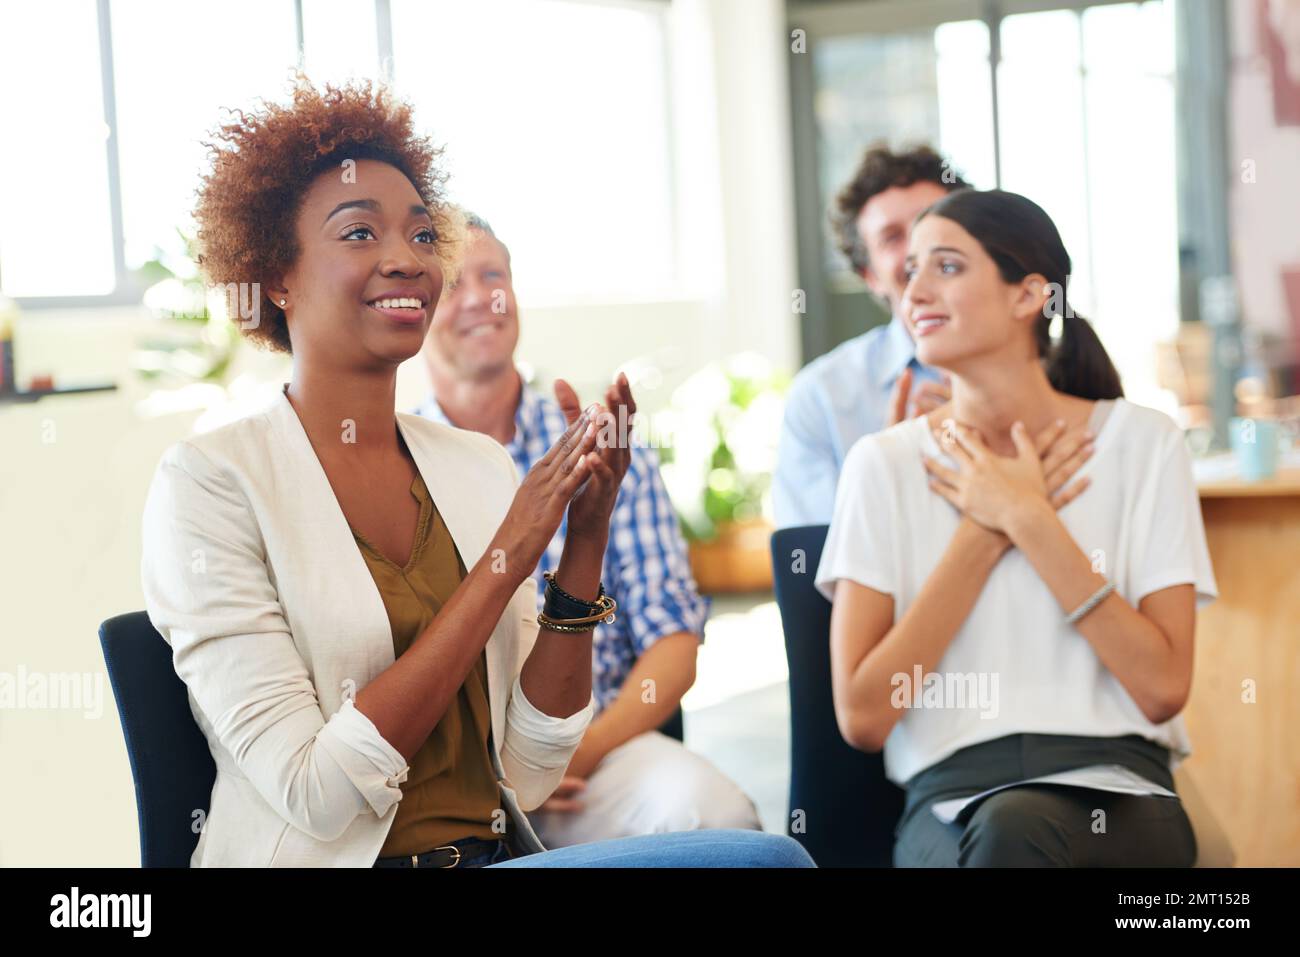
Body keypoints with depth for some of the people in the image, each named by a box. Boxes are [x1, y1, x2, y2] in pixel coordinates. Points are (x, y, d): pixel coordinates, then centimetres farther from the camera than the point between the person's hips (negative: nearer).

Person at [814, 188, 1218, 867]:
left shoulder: (1142, 442, 5)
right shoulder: (886, 464, 6)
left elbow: (1162, 688, -4)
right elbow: (862, 717, -3)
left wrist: (1027, 519, -7)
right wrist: (984, 534, -5)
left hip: (1116, 784, 0)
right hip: (955, 795, 0)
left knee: (1017, 831, -34)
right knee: (1008, 833, -35)